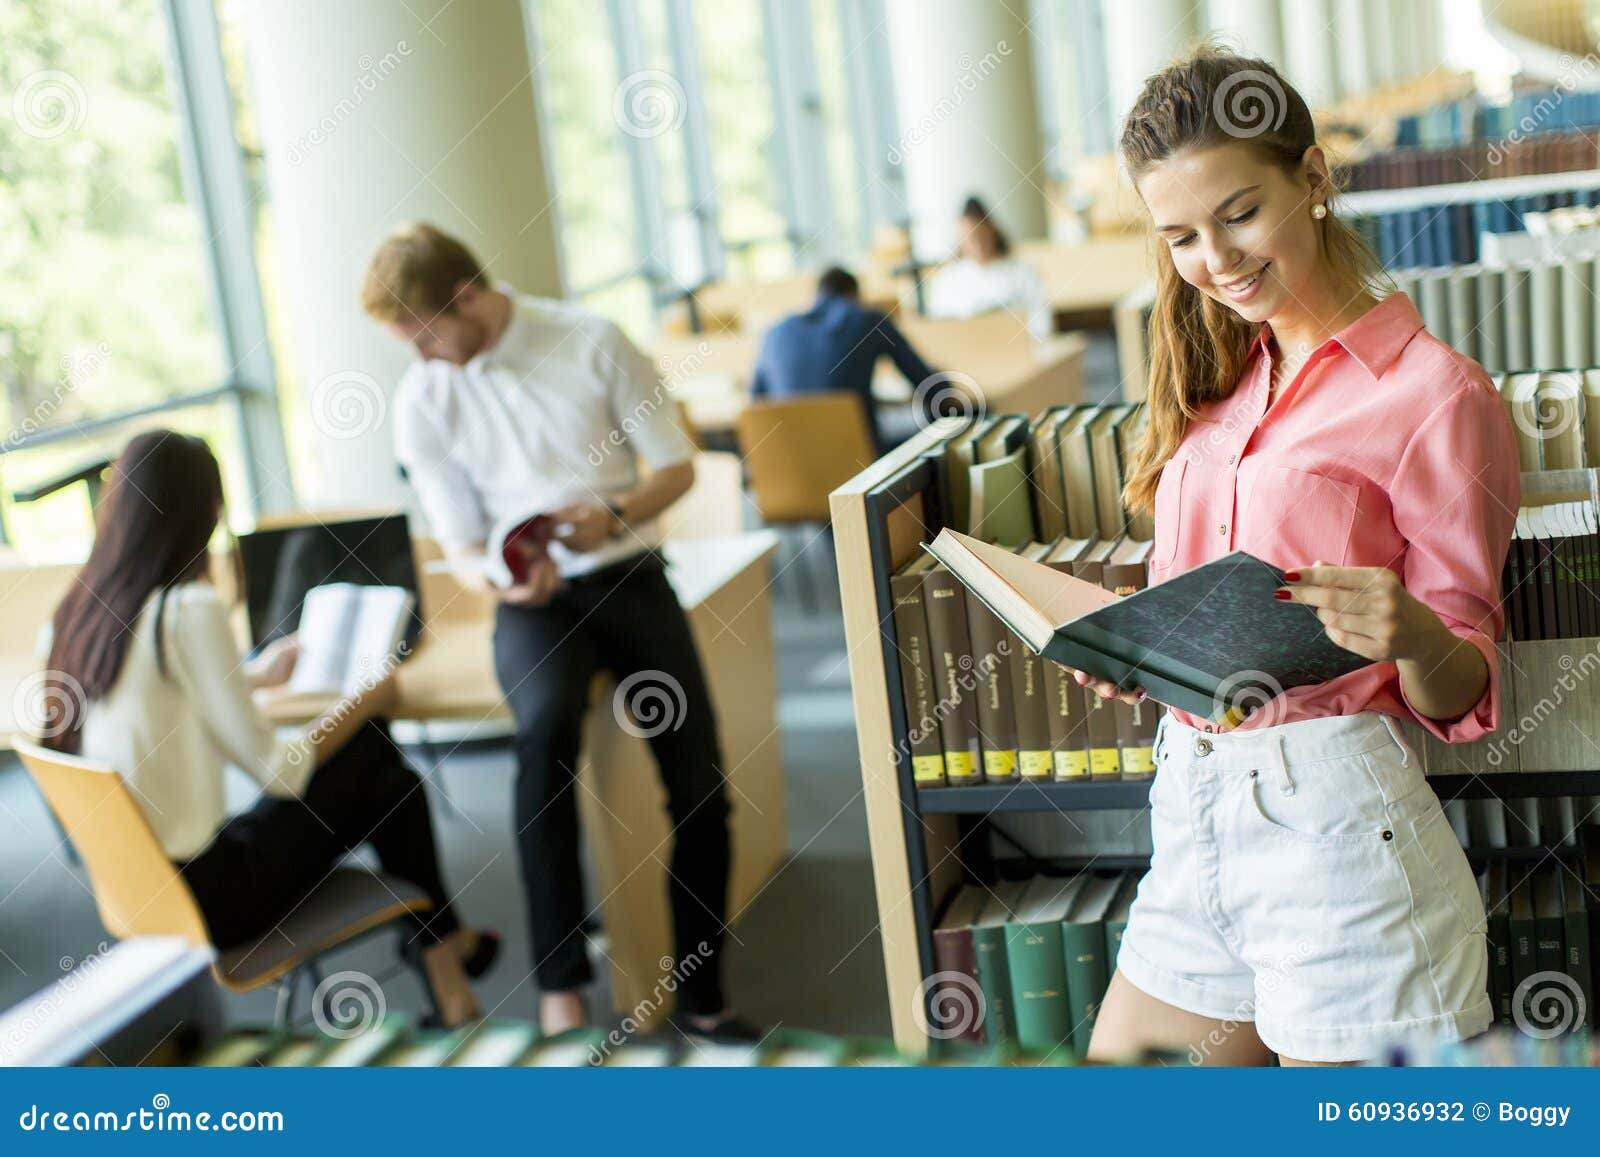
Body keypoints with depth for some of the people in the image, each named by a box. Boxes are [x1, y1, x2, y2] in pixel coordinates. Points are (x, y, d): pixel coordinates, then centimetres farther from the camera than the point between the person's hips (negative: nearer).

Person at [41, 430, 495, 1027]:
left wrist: (252, 676, 30)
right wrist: (363, 702, 2)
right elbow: (276, 769, -15)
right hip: (201, 894, -7)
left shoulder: (75, 612, 2)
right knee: (375, 759, 7)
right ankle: (444, 942, 25)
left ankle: (441, 961, 22)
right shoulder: (191, 609, -20)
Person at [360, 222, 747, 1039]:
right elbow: (461, 546, 5)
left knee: (700, 783, -15)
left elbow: (677, 467, 2)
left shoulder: (591, 341, -4)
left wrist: (616, 515, -18)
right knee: (546, 724, -35)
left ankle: (700, 994, 4)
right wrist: (503, 576, -18)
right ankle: (559, 981, -29)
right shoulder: (422, 403, 0)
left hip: (628, 577, 1)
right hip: (533, 600, 0)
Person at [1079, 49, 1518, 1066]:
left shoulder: (1430, 391, -6)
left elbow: (1458, 692, -5)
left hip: (1334, 819, -7)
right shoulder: (1216, 382, 15)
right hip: (1193, 808, 7)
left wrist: (1414, 637, -27)